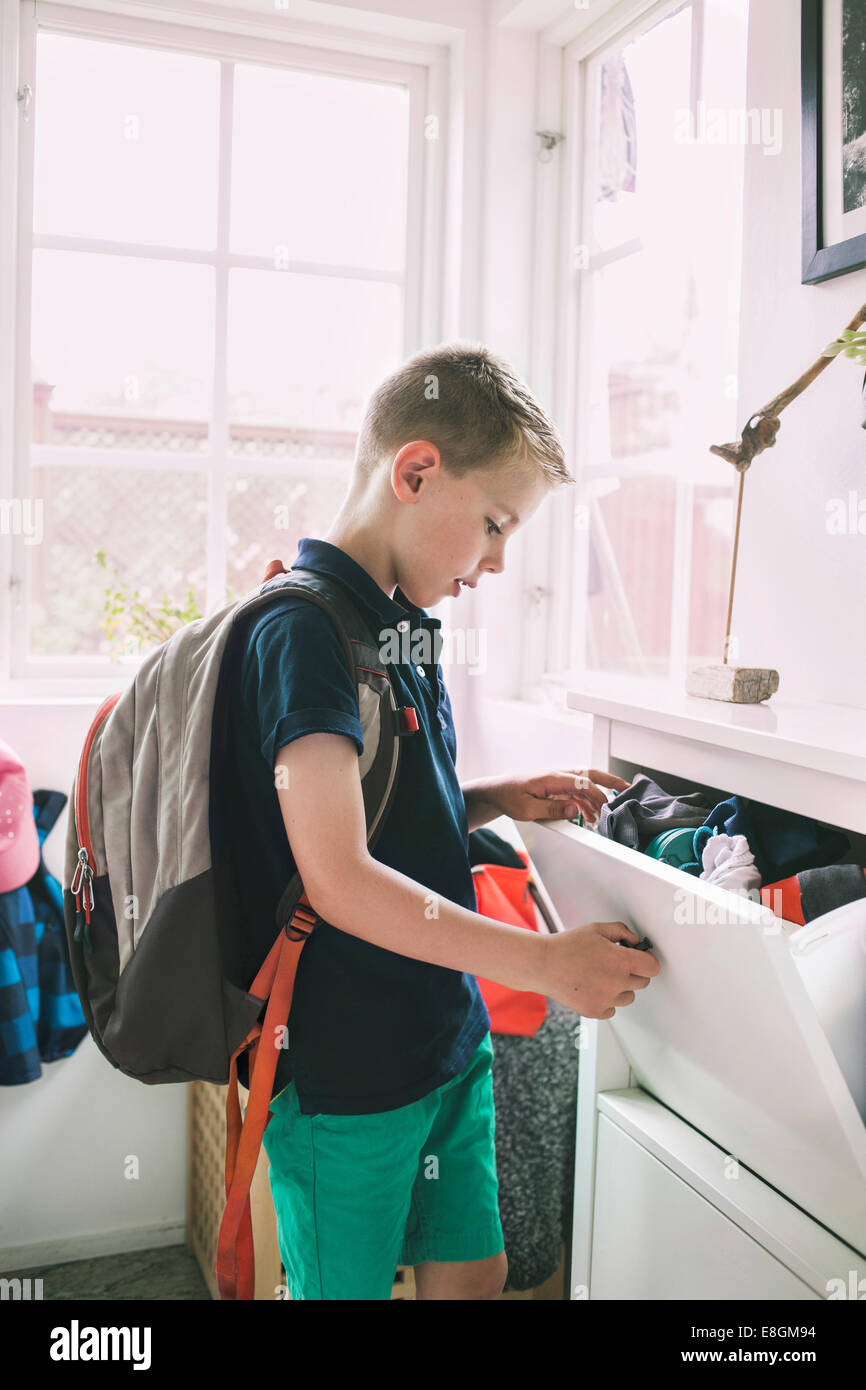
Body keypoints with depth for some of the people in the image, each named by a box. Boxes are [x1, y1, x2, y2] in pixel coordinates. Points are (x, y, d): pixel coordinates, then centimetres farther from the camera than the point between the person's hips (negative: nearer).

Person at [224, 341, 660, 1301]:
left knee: (473, 1271, 20)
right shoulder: (303, 628, -21)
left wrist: (502, 799, 3)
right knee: (344, 1289, 13)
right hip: (345, 1070, -8)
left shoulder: (406, 625, 9)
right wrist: (545, 963, -24)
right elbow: (340, 879, -27)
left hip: (447, 1037, 8)